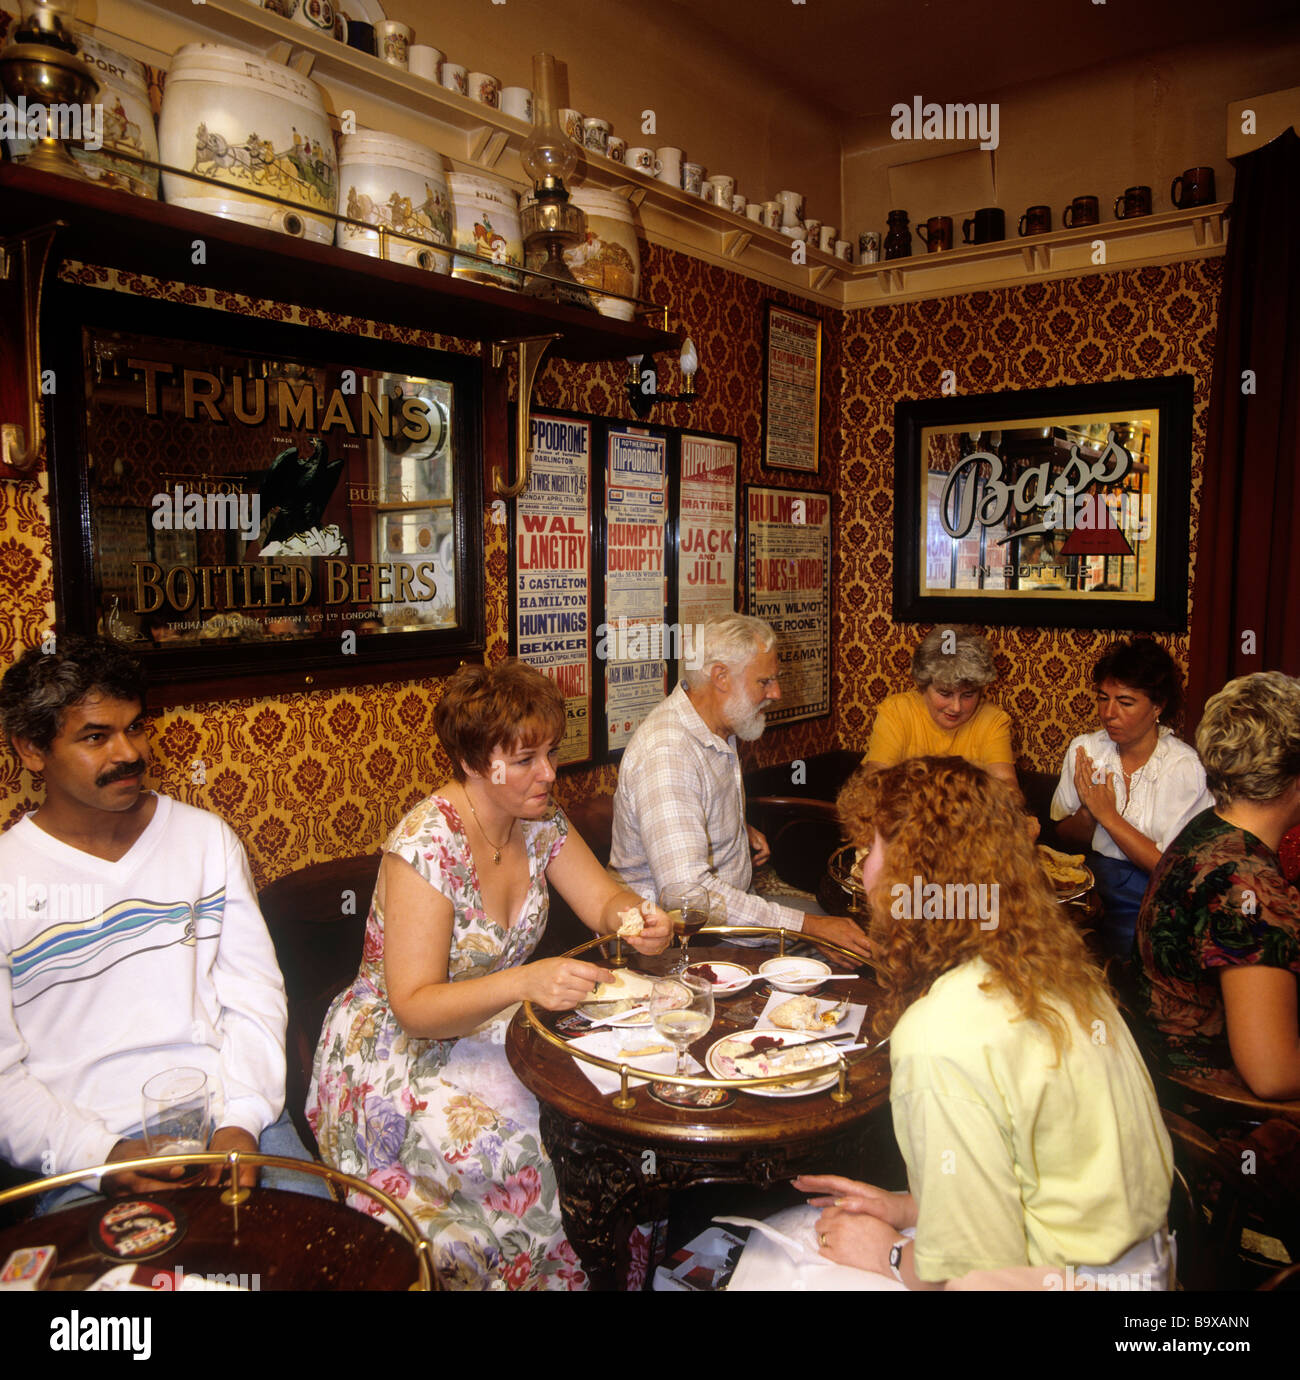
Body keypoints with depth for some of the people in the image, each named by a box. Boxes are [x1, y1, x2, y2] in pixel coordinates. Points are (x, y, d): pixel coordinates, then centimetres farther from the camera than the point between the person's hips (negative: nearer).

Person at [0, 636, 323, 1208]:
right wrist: (101, 1156, -15)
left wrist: (241, 1123, -10)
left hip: (227, 1113, 2)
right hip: (85, 1151, -1)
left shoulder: (206, 838, 8)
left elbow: (254, 994, 5)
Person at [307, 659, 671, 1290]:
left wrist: (637, 919, -19)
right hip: (403, 1051, -6)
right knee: (522, 1147, -27)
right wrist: (524, 983, -39)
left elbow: (605, 900, 5)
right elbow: (414, 1007, -25)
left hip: (497, 1025, 6)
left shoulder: (539, 819, -4)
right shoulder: (426, 846, -24)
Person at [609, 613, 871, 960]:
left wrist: (740, 827, 7)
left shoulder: (720, 729, 6)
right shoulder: (666, 753, -28)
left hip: (730, 897, 10)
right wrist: (808, 925, -35)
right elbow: (686, 892, -37)